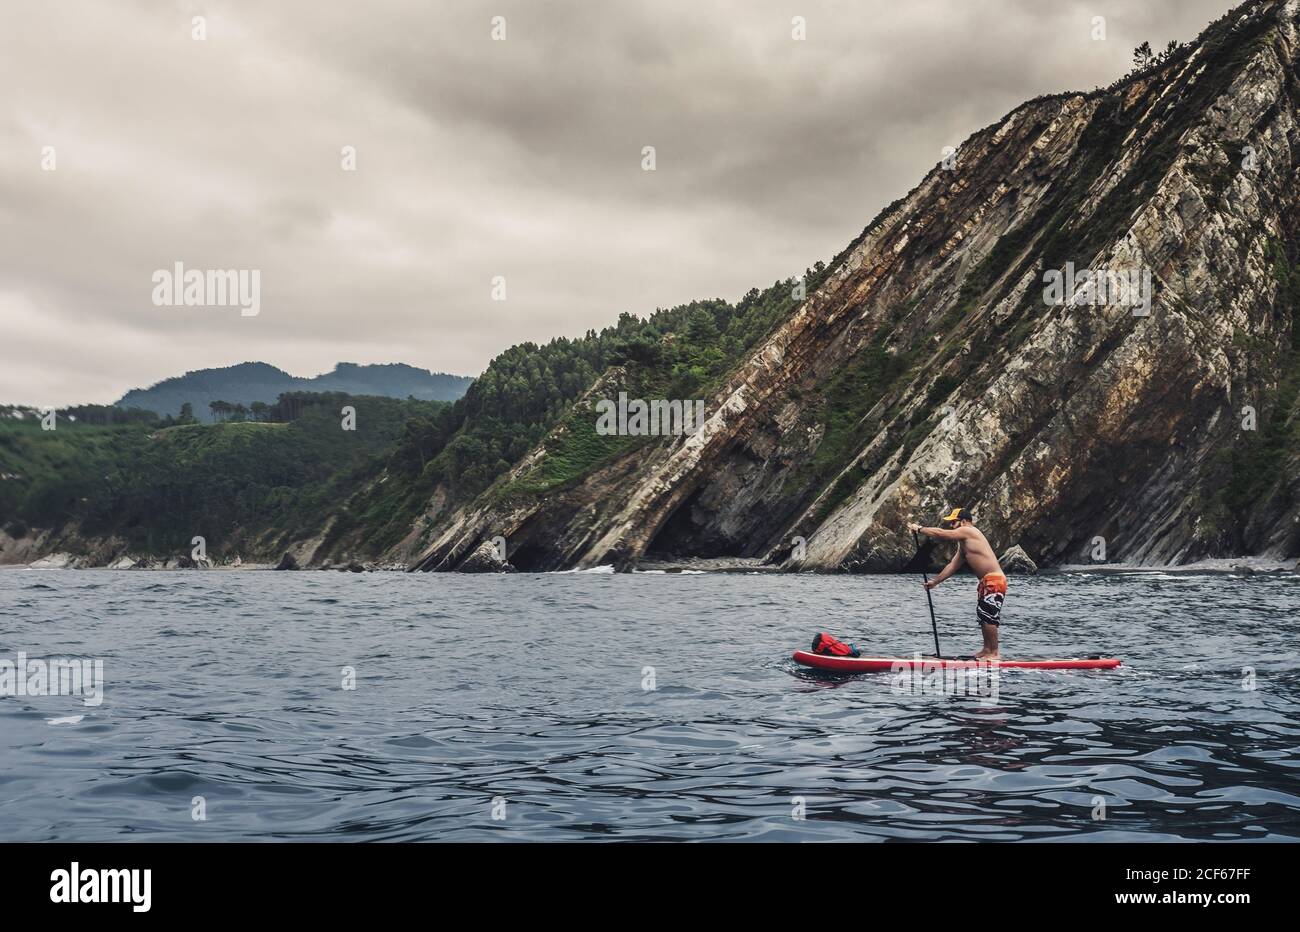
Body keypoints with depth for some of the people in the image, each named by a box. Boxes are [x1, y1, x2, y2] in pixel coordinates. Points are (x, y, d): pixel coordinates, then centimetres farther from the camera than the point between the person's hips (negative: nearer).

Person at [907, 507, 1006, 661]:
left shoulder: (968, 531, -9)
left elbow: (941, 533, -12)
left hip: (995, 580, -11)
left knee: (988, 617, -11)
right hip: (986, 581, 11)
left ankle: (994, 653, -7)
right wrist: (935, 581, 20)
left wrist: (919, 529, -2)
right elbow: (953, 565, 21)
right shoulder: (963, 544, 21)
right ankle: (987, 649, 24)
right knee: (982, 616, 16)